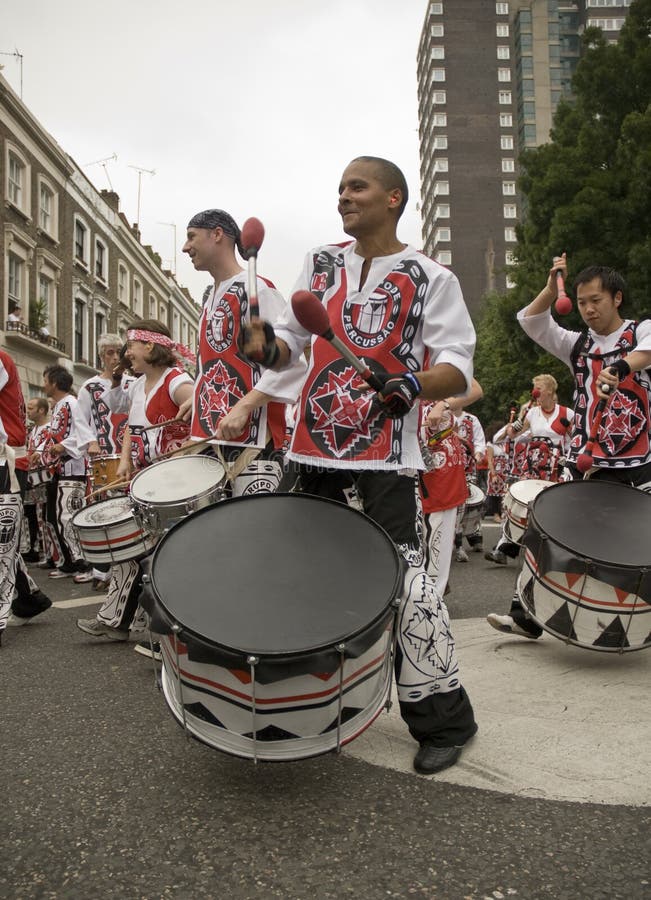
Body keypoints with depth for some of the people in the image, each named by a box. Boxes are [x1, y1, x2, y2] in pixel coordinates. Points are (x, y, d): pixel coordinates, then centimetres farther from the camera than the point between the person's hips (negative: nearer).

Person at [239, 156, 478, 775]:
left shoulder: (431, 279, 0)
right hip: (315, 445, 5)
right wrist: (267, 346, -7)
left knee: (402, 579, -10)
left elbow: (458, 369, -7)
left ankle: (445, 720, 8)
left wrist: (414, 385, -28)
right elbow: (291, 343, 16)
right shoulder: (320, 264, 14)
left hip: (385, 454, -5)